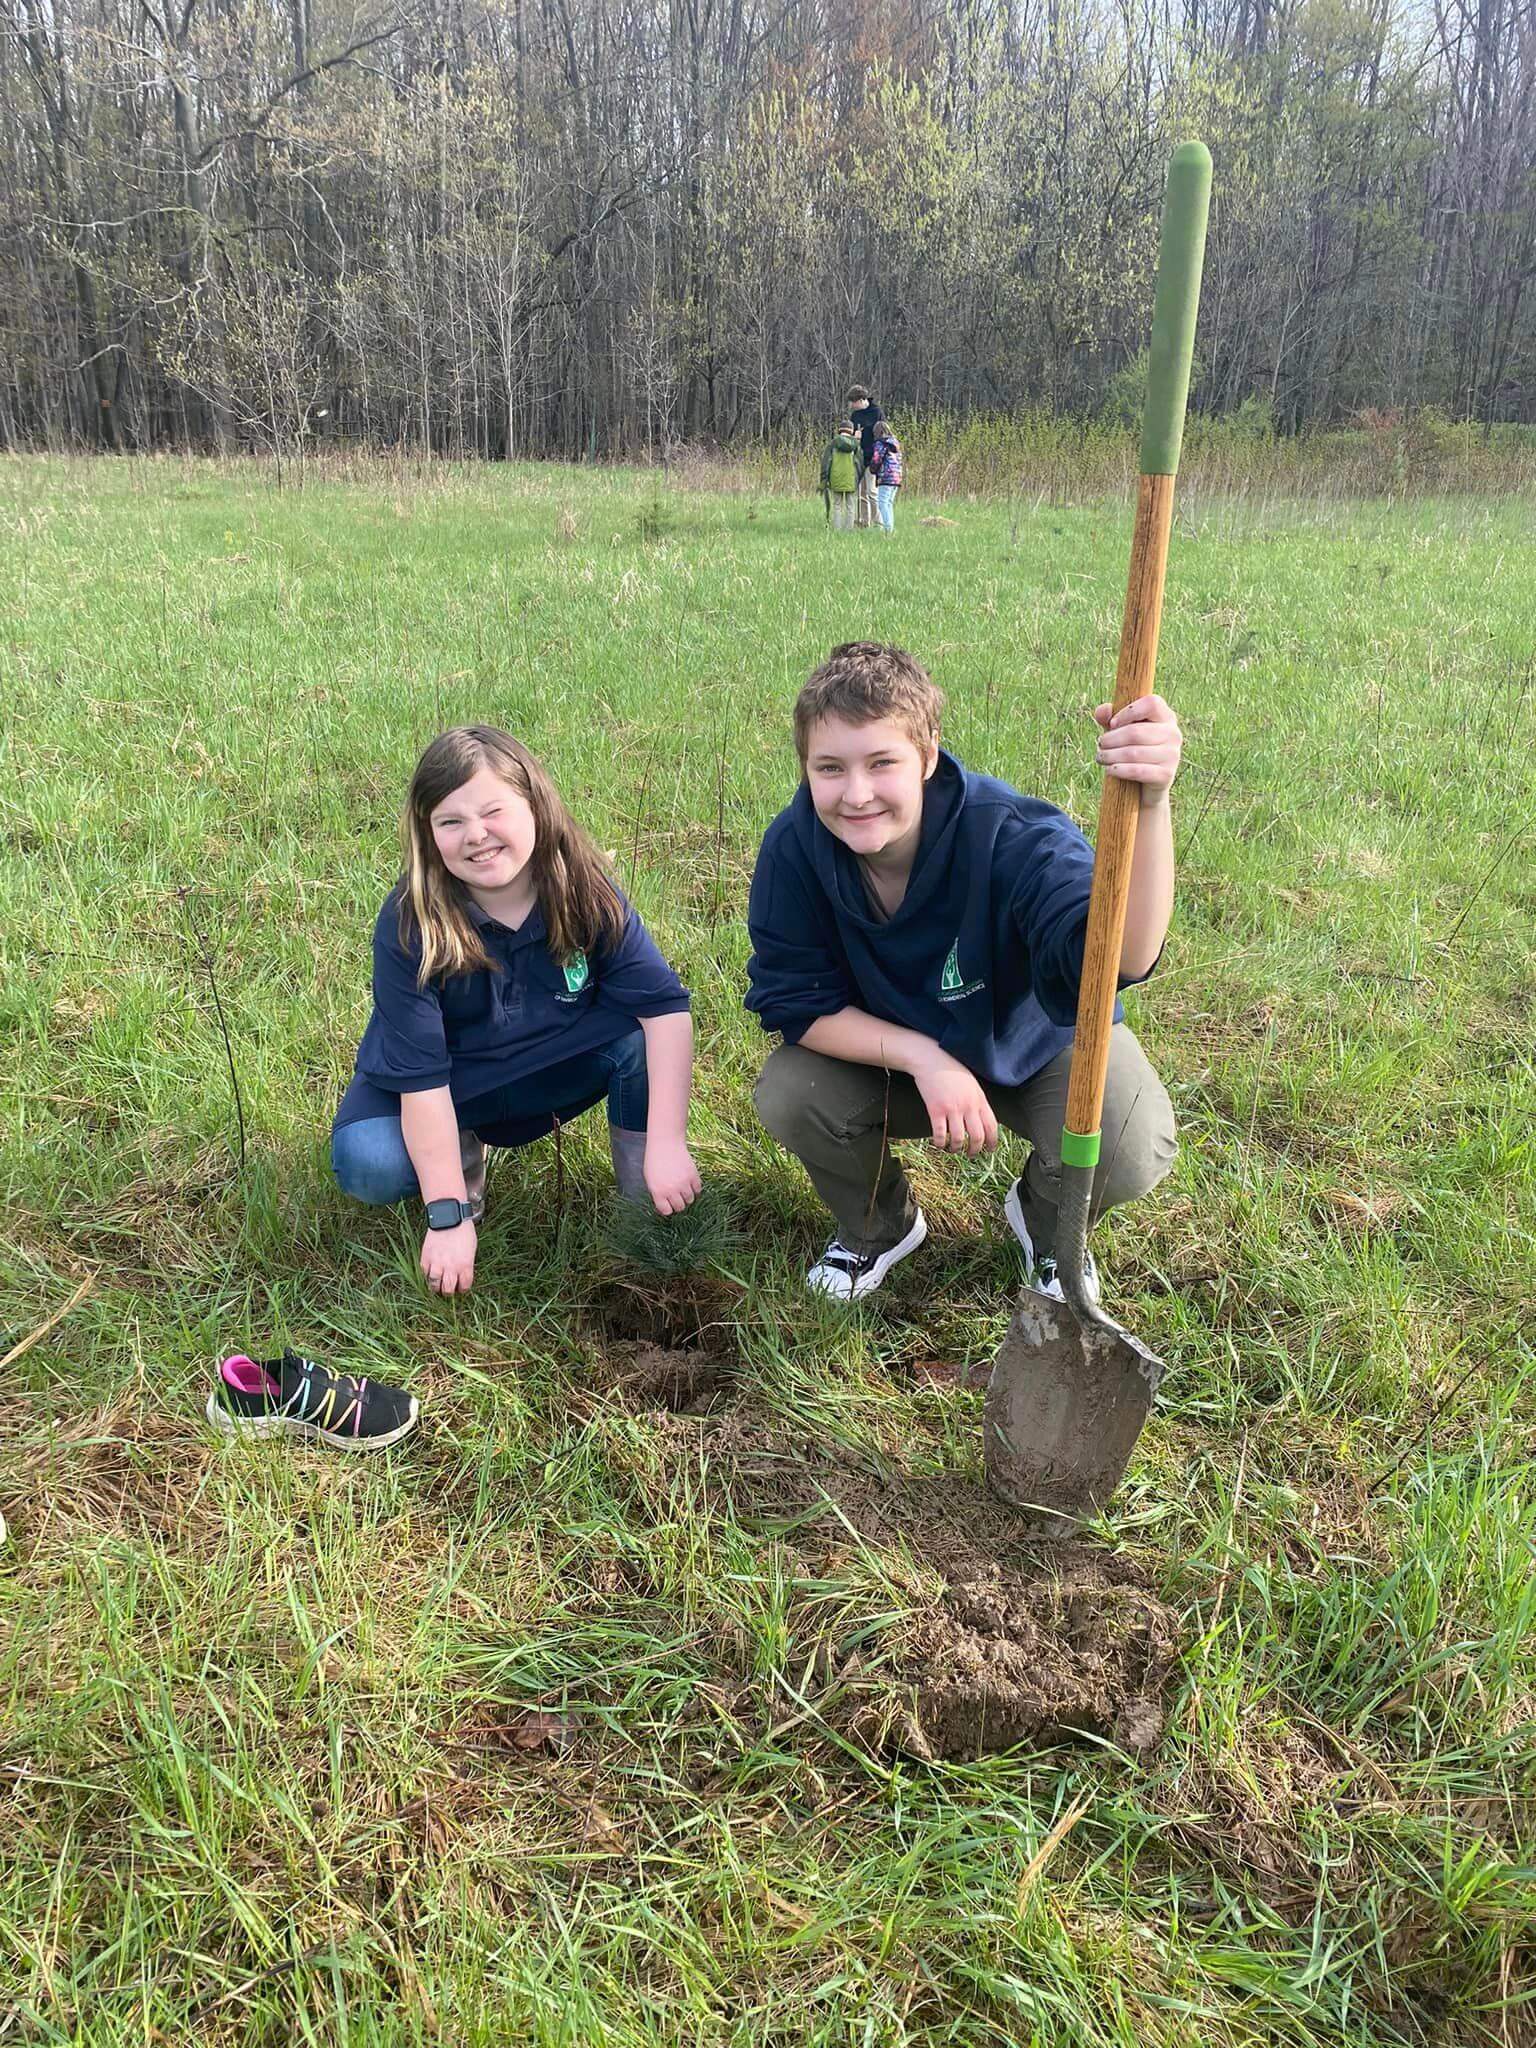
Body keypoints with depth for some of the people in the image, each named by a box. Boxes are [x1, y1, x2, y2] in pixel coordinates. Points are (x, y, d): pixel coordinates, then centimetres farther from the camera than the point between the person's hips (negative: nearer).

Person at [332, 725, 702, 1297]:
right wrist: (449, 1217, -30)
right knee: (367, 1166, -29)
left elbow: (666, 1005, -25)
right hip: (451, 1086, -1)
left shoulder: (584, 892, -20)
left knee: (646, 1034, -26)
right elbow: (418, 1076, -27)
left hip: (557, 1068, 1)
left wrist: (667, 1144, -34)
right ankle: (462, 1155, 6)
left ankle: (649, 1211, -8)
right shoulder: (409, 925, -26)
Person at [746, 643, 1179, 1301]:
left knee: (1131, 1151, -29)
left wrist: (1147, 805, -71)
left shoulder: (1010, 834, -35)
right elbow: (794, 1002, -17)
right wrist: (921, 1057, -32)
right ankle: (878, 1225, 11)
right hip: (885, 1050, 2)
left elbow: (1118, 957, -53)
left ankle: (1045, 1224, 12)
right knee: (787, 1094, -25)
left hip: (1039, 1044, -2)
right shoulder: (794, 847, -24)